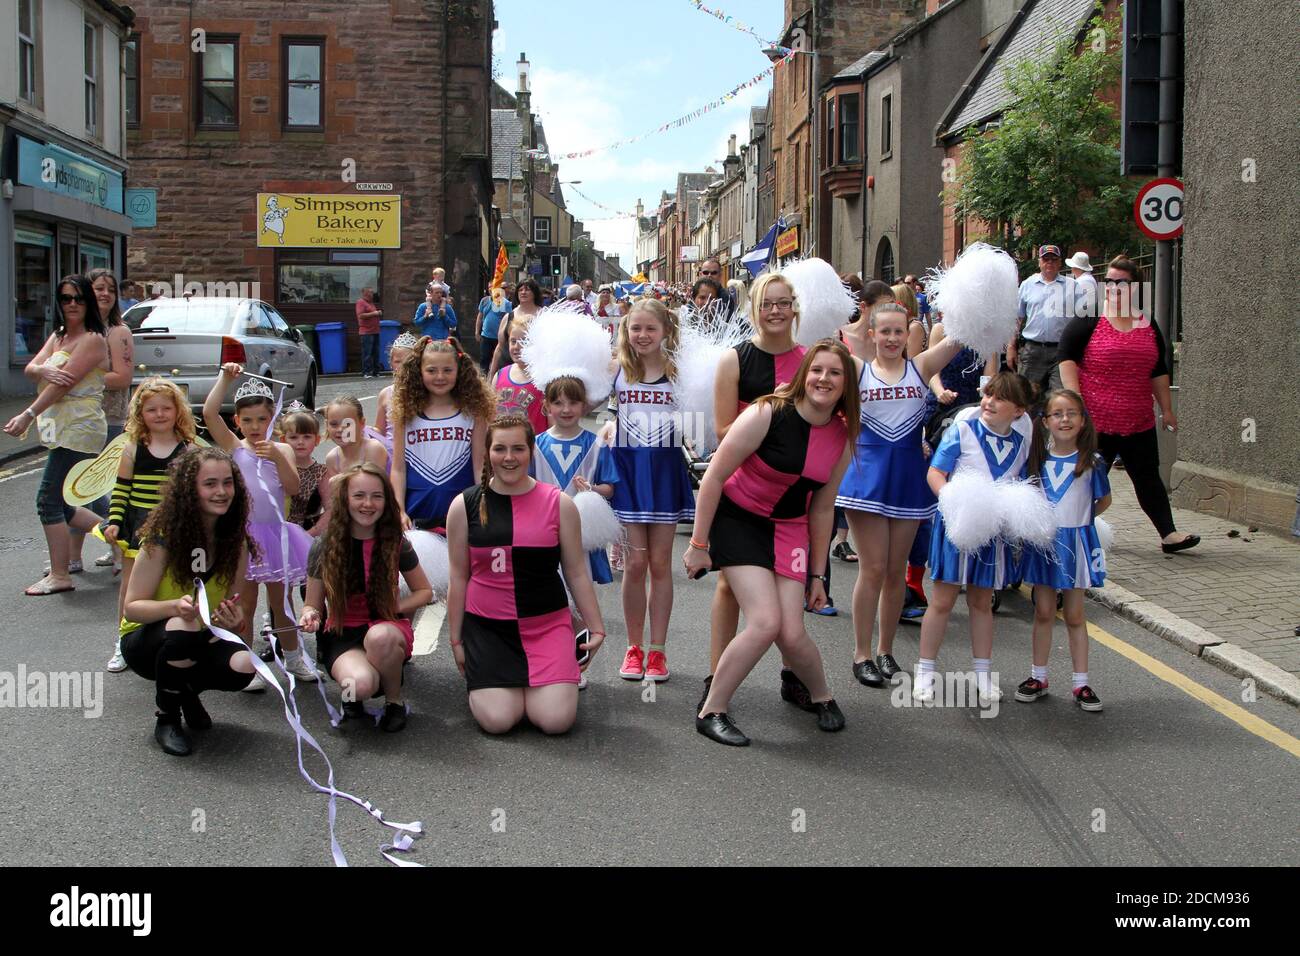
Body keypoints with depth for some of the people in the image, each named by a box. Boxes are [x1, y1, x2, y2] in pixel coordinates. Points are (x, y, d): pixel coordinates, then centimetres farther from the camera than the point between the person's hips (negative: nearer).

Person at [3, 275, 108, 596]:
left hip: (78, 429, -9)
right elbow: (30, 369, 4)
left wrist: (27, 415, -22)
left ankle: (59, 576, -2)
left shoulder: (92, 340, -10)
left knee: (49, 500, -9)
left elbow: (63, 384, -18)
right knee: (61, 503, 12)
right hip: (61, 428, 9)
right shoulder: (58, 337, 17)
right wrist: (45, 370, -20)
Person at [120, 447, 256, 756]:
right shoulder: (163, 537, -20)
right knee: (183, 628, -39)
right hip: (146, 640, -4)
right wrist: (175, 606, -38)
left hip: (201, 640, 4)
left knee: (243, 666, -29)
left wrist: (234, 618, -25)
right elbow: (132, 608, -18)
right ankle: (167, 719, -13)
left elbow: (234, 608, 0)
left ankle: (188, 690, 7)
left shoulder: (236, 541, -7)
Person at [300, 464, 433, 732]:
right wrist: (310, 616, -21)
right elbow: (312, 605, 3)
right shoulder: (325, 547, -4)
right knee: (363, 684, -35)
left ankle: (394, 701, -10)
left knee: (380, 636, -39)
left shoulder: (396, 544, -4)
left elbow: (424, 592, 8)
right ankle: (353, 692, 4)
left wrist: (395, 607, -11)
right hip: (342, 636, -1)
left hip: (386, 629, 1)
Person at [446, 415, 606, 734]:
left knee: (556, 720, -14)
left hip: (548, 624, 0)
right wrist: (456, 639, 8)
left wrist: (596, 628, 6)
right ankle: (484, 682, 21)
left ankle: (533, 682, 20)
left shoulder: (559, 503, -1)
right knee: (496, 721, -14)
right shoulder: (465, 505, 0)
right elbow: (459, 578, 6)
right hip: (486, 627, 0)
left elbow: (576, 573, 6)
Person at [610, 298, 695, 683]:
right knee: (634, 563, 2)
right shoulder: (616, 368, 1)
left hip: (665, 468, 0)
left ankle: (658, 650, 15)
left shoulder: (679, 370, 0)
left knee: (660, 563, 6)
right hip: (627, 468, 0)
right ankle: (634, 648, 16)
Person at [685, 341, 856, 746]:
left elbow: (822, 507, 8)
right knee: (766, 622, -20)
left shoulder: (842, 437, -3)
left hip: (788, 528, 4)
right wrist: (698, 544, -12)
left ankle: (820, 696, 26)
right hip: (737, 519, -4)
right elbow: (714, 476, -14)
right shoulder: (767, 414, -20)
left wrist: (817, 574, 11)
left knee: (792, 634, -8)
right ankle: (710, 711, -1)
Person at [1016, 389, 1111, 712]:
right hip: (1041, 542, 1)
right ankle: (1039, 676, 19)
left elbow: (1104, 500, 8)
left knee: (1074, 615, 6)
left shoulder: (1091, 461, -5)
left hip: (1076, 543, -1)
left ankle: (1081, 682, 12)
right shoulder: (1037, 457, -1)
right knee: (1044, 612, 8)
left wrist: (1080, 519, 2)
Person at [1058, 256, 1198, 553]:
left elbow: (1158, 371, 18)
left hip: (1139, 421, 5)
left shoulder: (1148, 325, 12)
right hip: (1096, 420, -4)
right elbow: (1067, 357, -6)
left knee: (1148, 477, 7)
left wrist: (1167, 409, 17)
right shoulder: (1089, 320, -3)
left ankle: (1169, 534, 9)